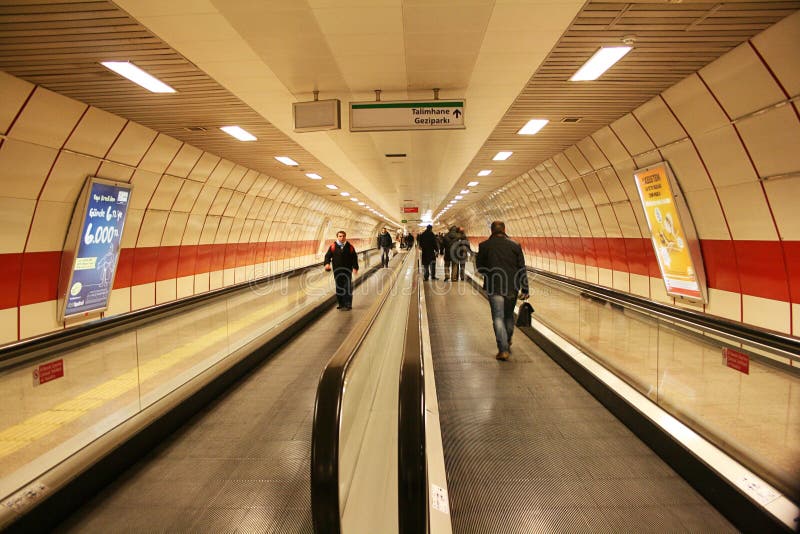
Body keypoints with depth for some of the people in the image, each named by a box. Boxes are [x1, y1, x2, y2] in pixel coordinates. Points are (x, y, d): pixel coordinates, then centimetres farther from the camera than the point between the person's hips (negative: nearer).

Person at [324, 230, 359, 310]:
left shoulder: (350, 247, -1)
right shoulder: (333, 246, 0)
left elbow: (354, 258, 2)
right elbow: (328, 255, 2)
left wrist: (355, 267, -5)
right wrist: (327, 263, -16)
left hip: (347, 270, -2)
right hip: (337, 271, 2)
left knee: (348, 288, -3)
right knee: (339, 288, 9)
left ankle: (348, 305, 4)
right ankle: (341, 304, 21)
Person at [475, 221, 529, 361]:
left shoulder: (484, 246, -3)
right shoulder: (515, 245, 1)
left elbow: (479, 267, 5)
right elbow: (522, 269, 1)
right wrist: (524, 289, 4)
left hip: (494, 287, -2)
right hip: (512, 287, 3)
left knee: (498, 318, 1)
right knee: (509, 316, 19)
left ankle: (503, 350, -3)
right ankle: (507, 343, 33)